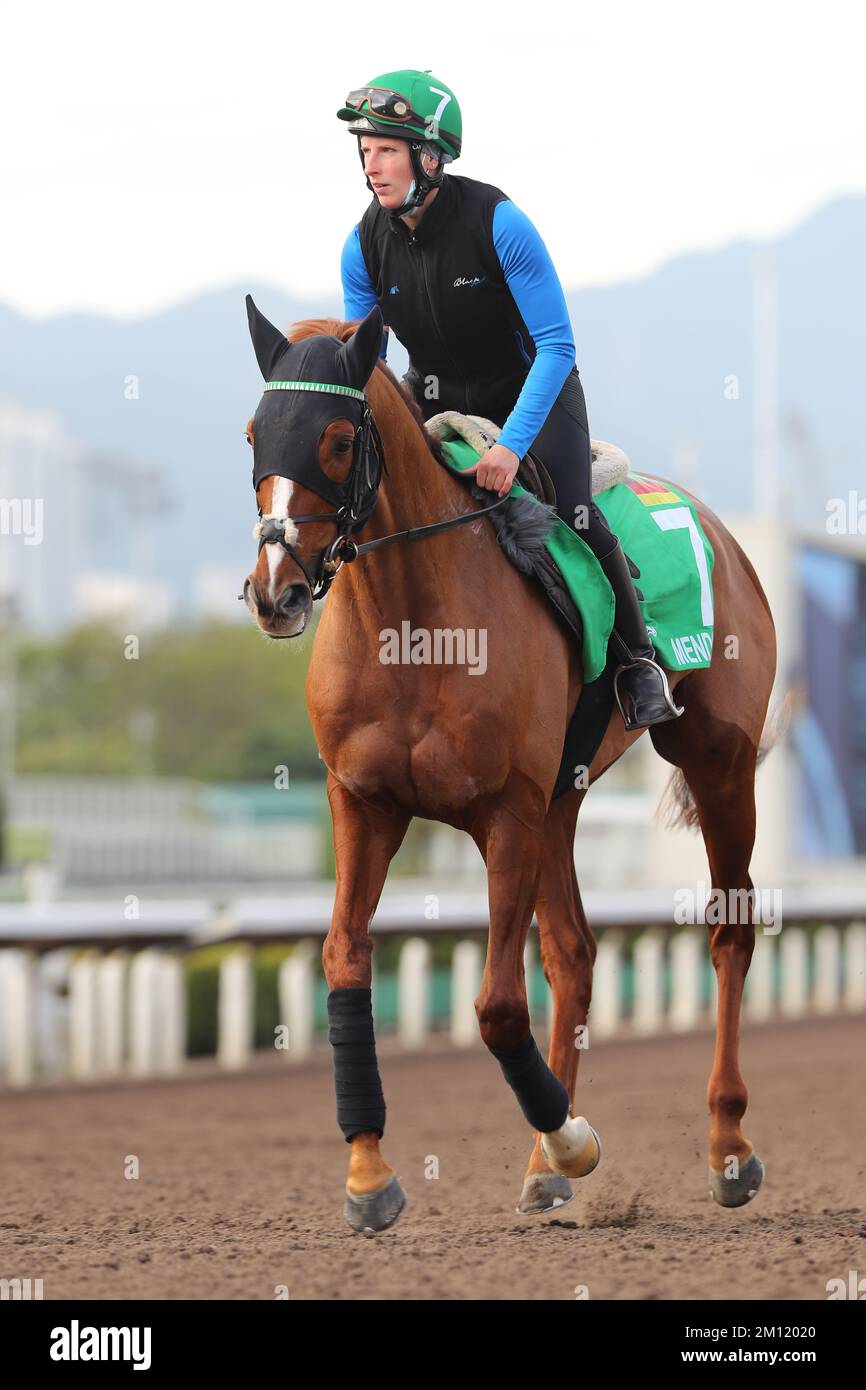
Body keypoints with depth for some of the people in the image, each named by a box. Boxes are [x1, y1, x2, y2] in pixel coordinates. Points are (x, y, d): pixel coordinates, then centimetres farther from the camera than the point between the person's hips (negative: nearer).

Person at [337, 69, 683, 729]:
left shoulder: (497, 222, -26)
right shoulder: (366, 244, -12)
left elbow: (556, 347, -25)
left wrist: (512, 444, -36)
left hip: (531, 388, -5)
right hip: (436, 398, 5)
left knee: (569, 517, -24)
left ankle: (637, 657, -1)